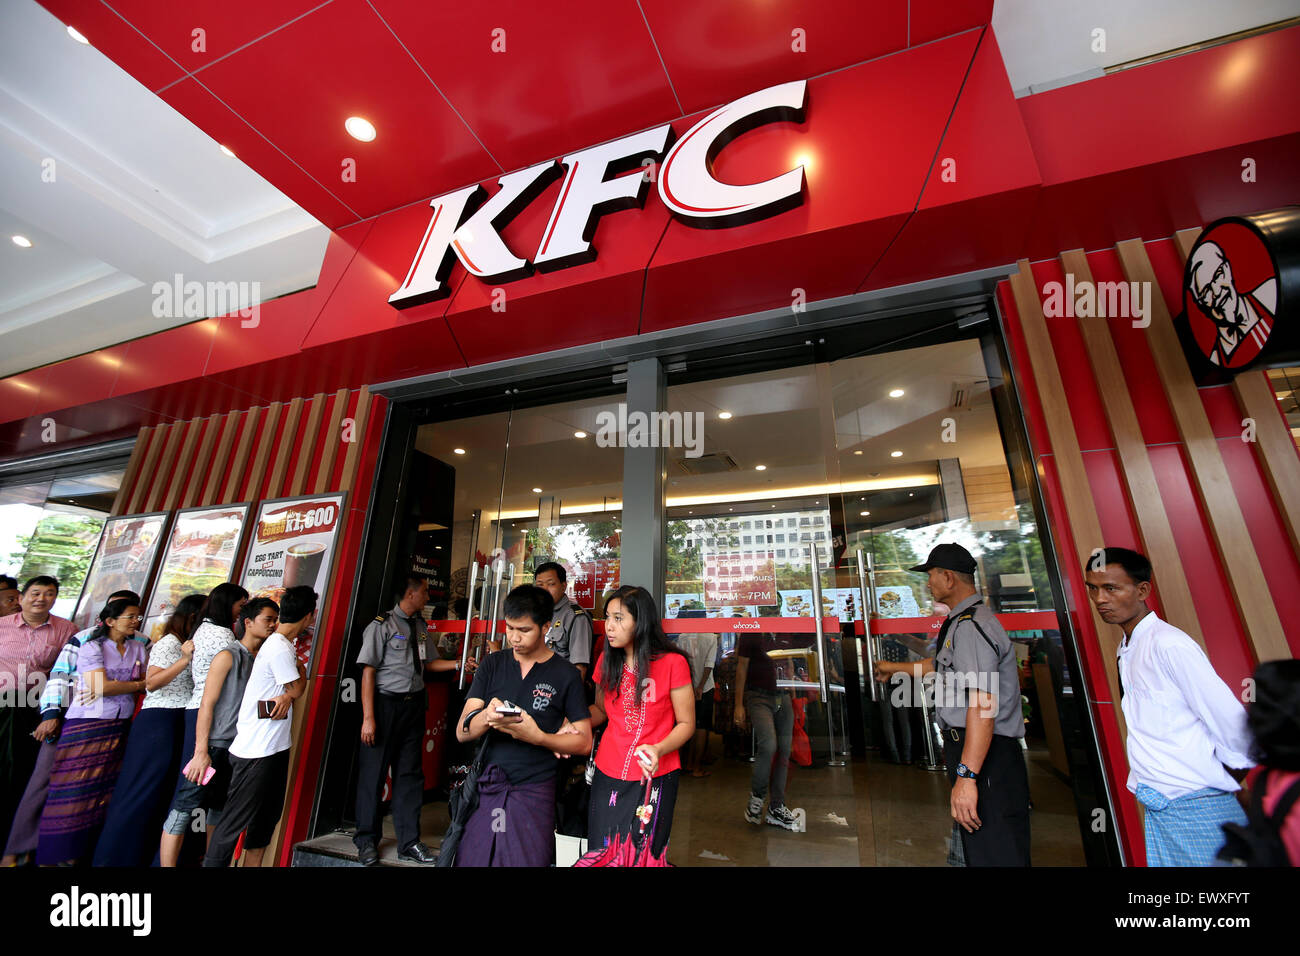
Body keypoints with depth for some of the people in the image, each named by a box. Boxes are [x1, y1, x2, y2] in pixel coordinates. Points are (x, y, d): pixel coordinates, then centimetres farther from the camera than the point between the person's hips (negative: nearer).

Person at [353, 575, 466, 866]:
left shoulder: (420, 626, 10)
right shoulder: (382, 625, -11)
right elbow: (368, 671, -13)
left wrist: (458, 664, 8)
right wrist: (368, 718, -16)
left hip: (414, 705, 6)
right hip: (386, 703, -6)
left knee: (410, 774, 11)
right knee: (373, 773, 7)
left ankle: (409, 843, 23)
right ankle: (367, 842, 27)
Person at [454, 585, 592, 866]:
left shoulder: (566, 674, -5)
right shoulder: (492, 665, 4)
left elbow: (584, 742, -3)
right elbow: (462, 733, -1)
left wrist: (538, 737, -18)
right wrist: (486, 717, -23)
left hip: (533, 793, -2)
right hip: (485, 788, 3)